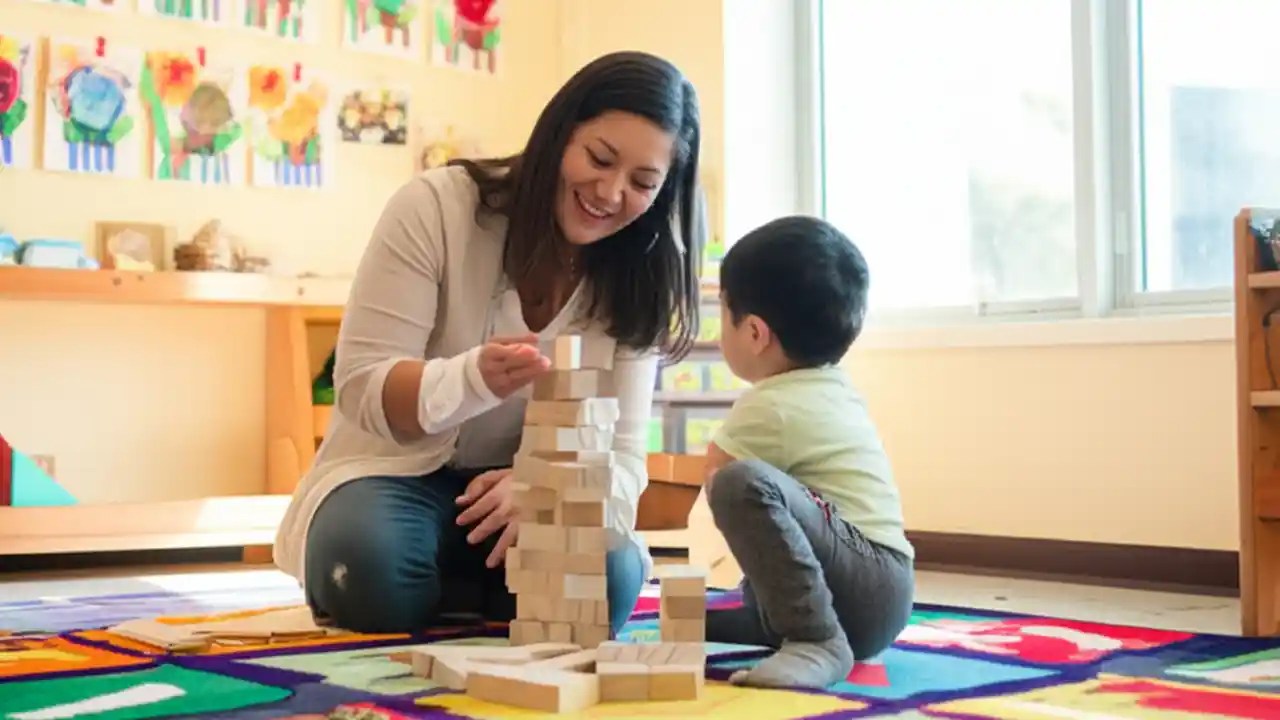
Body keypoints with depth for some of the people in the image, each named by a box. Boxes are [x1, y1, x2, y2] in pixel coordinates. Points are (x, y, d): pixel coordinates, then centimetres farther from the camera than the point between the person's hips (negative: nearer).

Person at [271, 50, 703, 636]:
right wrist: (475, 379, -41)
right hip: (399, 470, -2)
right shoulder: (436, 207, -16)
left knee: (610, 577, -29)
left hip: (527, 488, 2)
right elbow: (359, 389, -19)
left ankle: (448, 597, 0)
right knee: (371, 565, -35)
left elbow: (620, 455, -12)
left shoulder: (638, 280, -7)